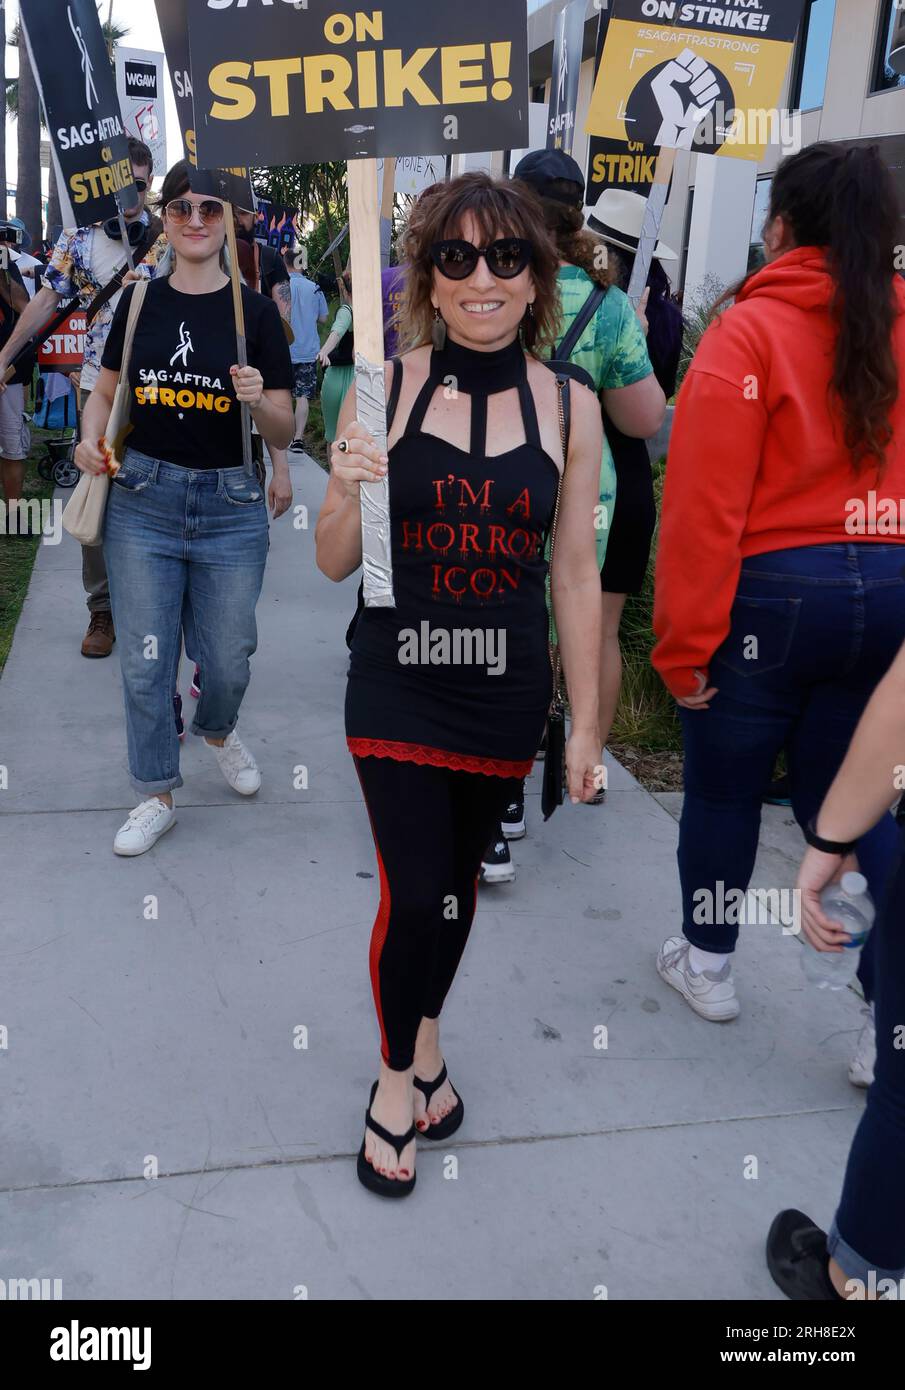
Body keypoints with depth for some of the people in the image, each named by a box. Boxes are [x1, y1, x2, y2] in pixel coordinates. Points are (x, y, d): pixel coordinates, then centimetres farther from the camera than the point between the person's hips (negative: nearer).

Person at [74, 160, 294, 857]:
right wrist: (92, 438, -5)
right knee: (144, 660, 4)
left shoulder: (255, 311, -1)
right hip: (142, 497, 1)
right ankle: (158, 795, 23)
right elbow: (106, 391, 16)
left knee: (227, 660, 8)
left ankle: (218, 730, 44)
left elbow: (284, 435, -1)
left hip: (231, 505, -1)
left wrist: (259, 401, -22)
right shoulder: (138, 301, 5)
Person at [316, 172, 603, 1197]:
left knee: (459, 876, 17)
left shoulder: (570, 407, -1)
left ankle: (426, 1039, 45)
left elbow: (575, 572, 3)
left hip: (505, 691, 2)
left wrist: (586, 719, 3)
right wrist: (347, 490, -22)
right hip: (396, 683, -2)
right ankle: (399, 1070, 27)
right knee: (414, 893, -3)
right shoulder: (385, 389, -6)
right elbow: (335, 566, -1)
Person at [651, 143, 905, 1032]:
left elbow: (705, 505, -15)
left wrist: (683, 643, -10)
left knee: (722, 788, 14)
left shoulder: (749, 332, -9)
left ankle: (707, 964, 32)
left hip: (771, 595, -5)